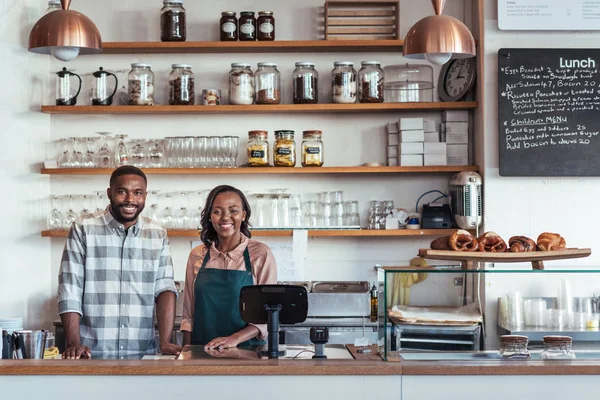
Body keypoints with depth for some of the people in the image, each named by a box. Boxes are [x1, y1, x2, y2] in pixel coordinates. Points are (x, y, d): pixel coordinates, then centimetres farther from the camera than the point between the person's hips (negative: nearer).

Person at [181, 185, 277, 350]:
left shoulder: (261, 254, 0)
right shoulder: (197, 255, 9)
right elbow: (189, 314, 14)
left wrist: (235, 338, -16)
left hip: (247, 349, -2)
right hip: (201, 350, 2)